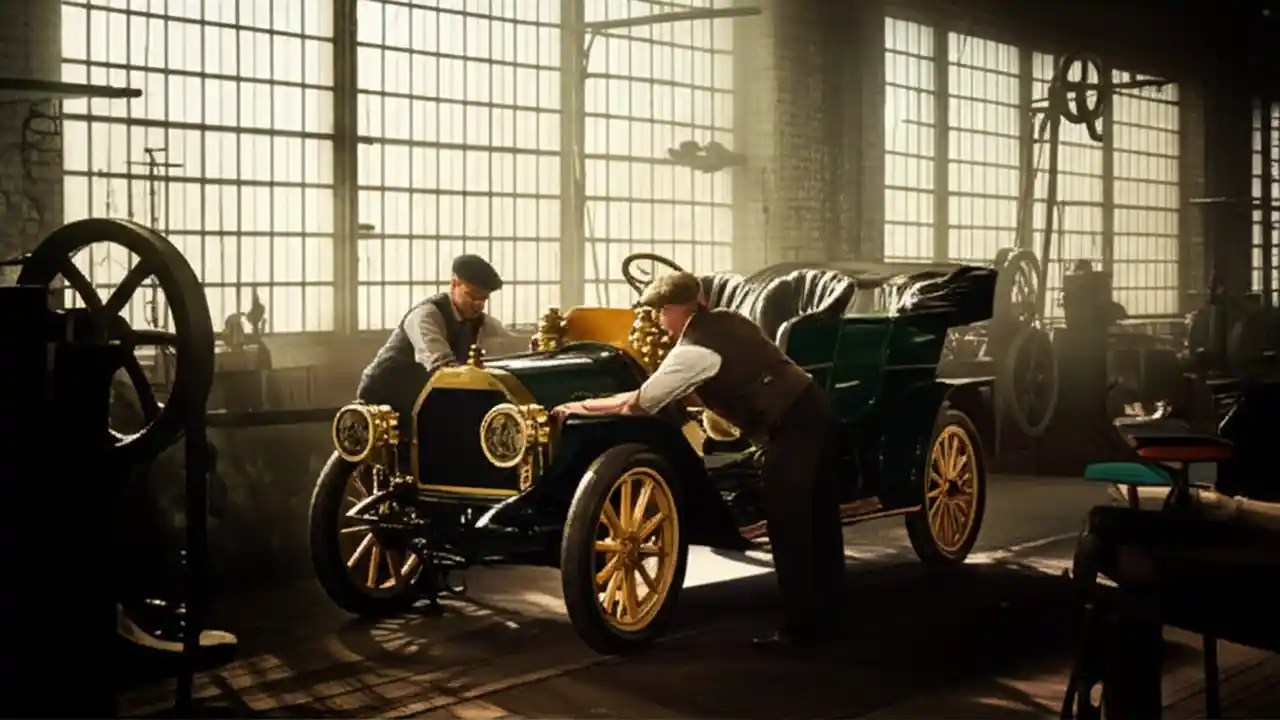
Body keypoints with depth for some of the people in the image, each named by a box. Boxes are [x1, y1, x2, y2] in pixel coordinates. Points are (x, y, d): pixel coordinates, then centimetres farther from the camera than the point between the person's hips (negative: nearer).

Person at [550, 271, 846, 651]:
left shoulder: (694, 349, -13)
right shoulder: (726, 320, 11)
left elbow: (636, 402, -9)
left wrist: (583, 406, 2)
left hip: (790, 426, -9)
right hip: (812, 407, 9)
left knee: (789, 527, -2)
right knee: (818, 521, 16)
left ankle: (800, 627, 4)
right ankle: (825, 616, 27)